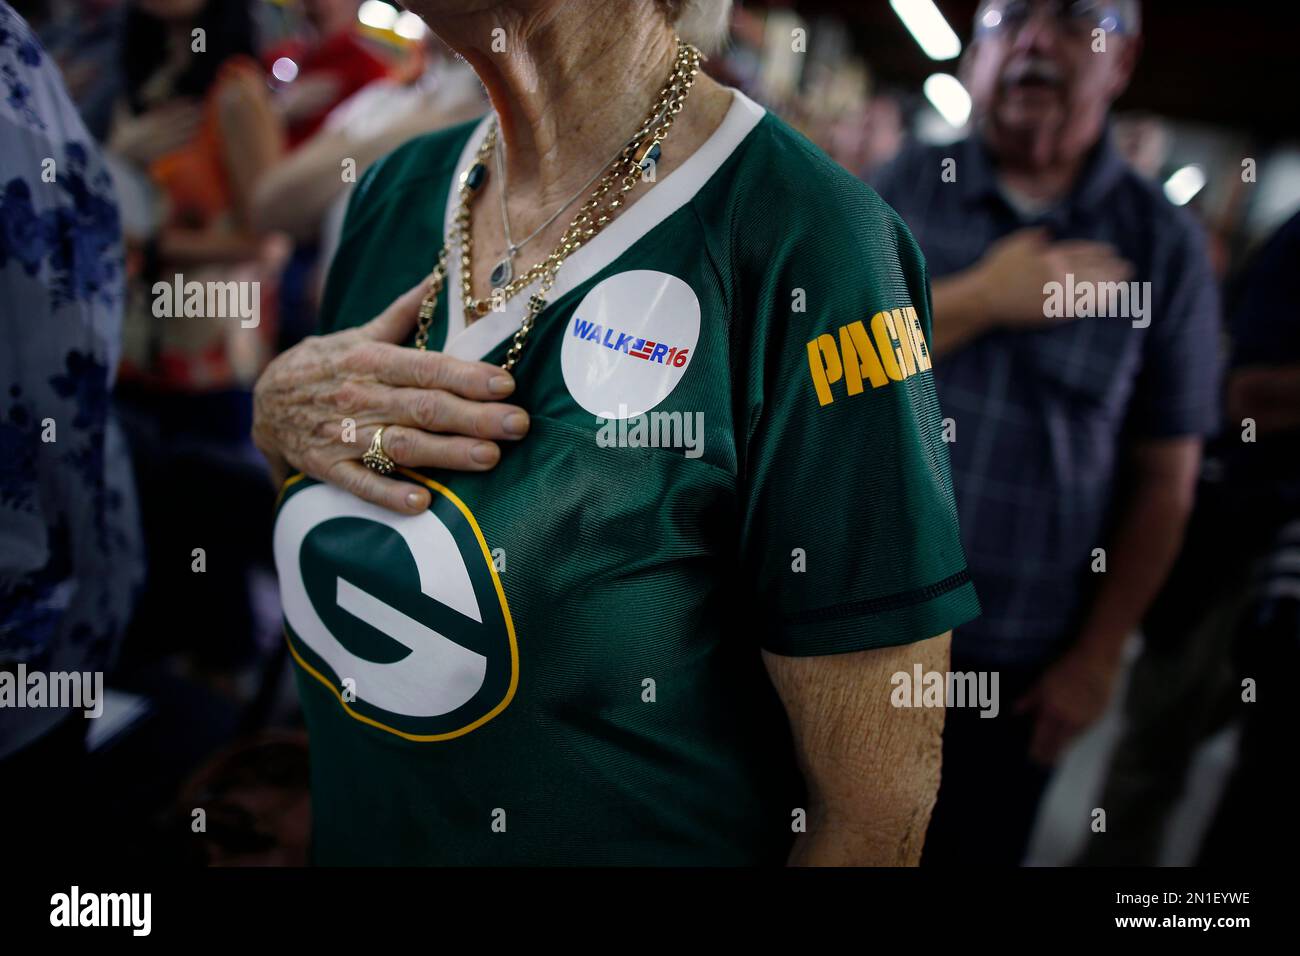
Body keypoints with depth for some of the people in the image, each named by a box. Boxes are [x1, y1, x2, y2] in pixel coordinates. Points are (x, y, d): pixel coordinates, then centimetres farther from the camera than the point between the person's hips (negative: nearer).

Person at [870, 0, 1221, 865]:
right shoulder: (904, 187, 0)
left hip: (1019, 667, -1)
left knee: (974, 848, 15)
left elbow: (1165, 478, -3)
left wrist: (1098, 657, -4)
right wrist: (979, 300, -19)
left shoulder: (1163, 246, -5)